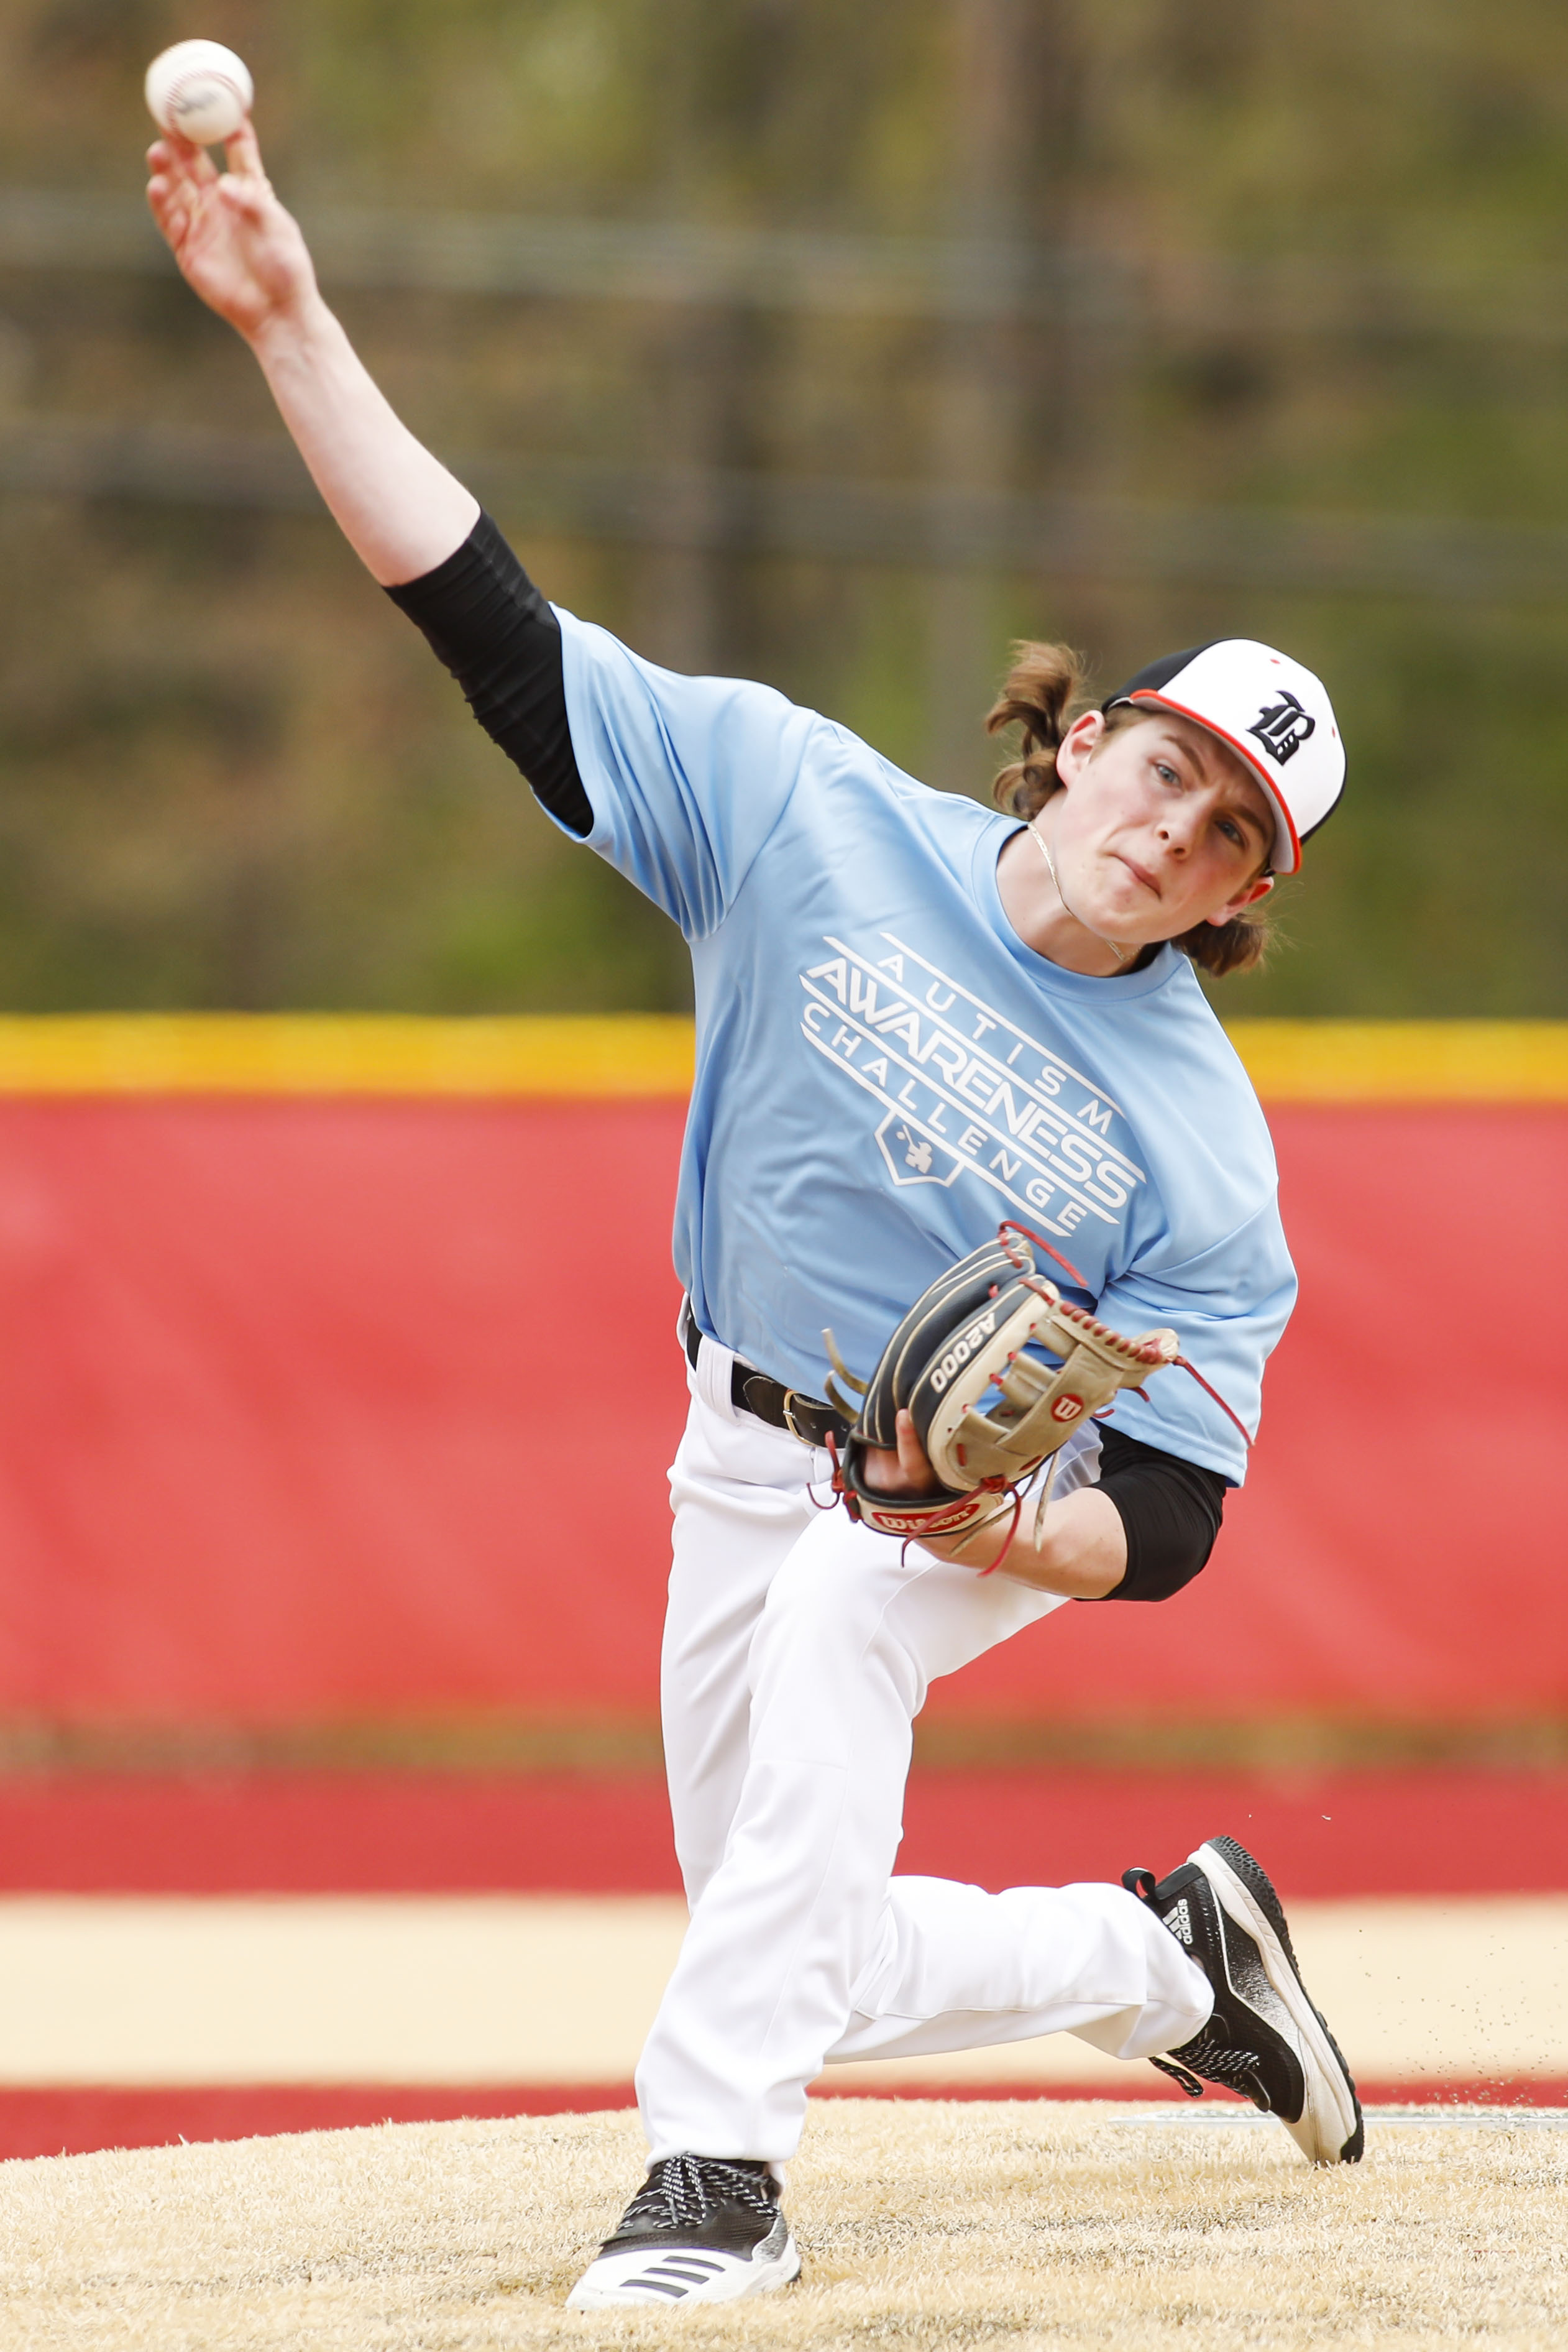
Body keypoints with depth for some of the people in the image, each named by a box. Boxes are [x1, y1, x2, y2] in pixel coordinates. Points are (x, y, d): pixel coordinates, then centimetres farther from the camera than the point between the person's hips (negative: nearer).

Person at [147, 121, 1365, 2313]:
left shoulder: (1200, 1145, -19)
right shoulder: (809, 809, -14)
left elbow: (1170, 1522, -17)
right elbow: (494, 626, -18)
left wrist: (996, 1524, -40)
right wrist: (292, 325, -27)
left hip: (1003, 1505, -4)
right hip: (754, 1456, 4)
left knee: (833, 1613, -38)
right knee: (816, 1971, 8)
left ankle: (716, 2164, -38)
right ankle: (1159, 1953, 35)